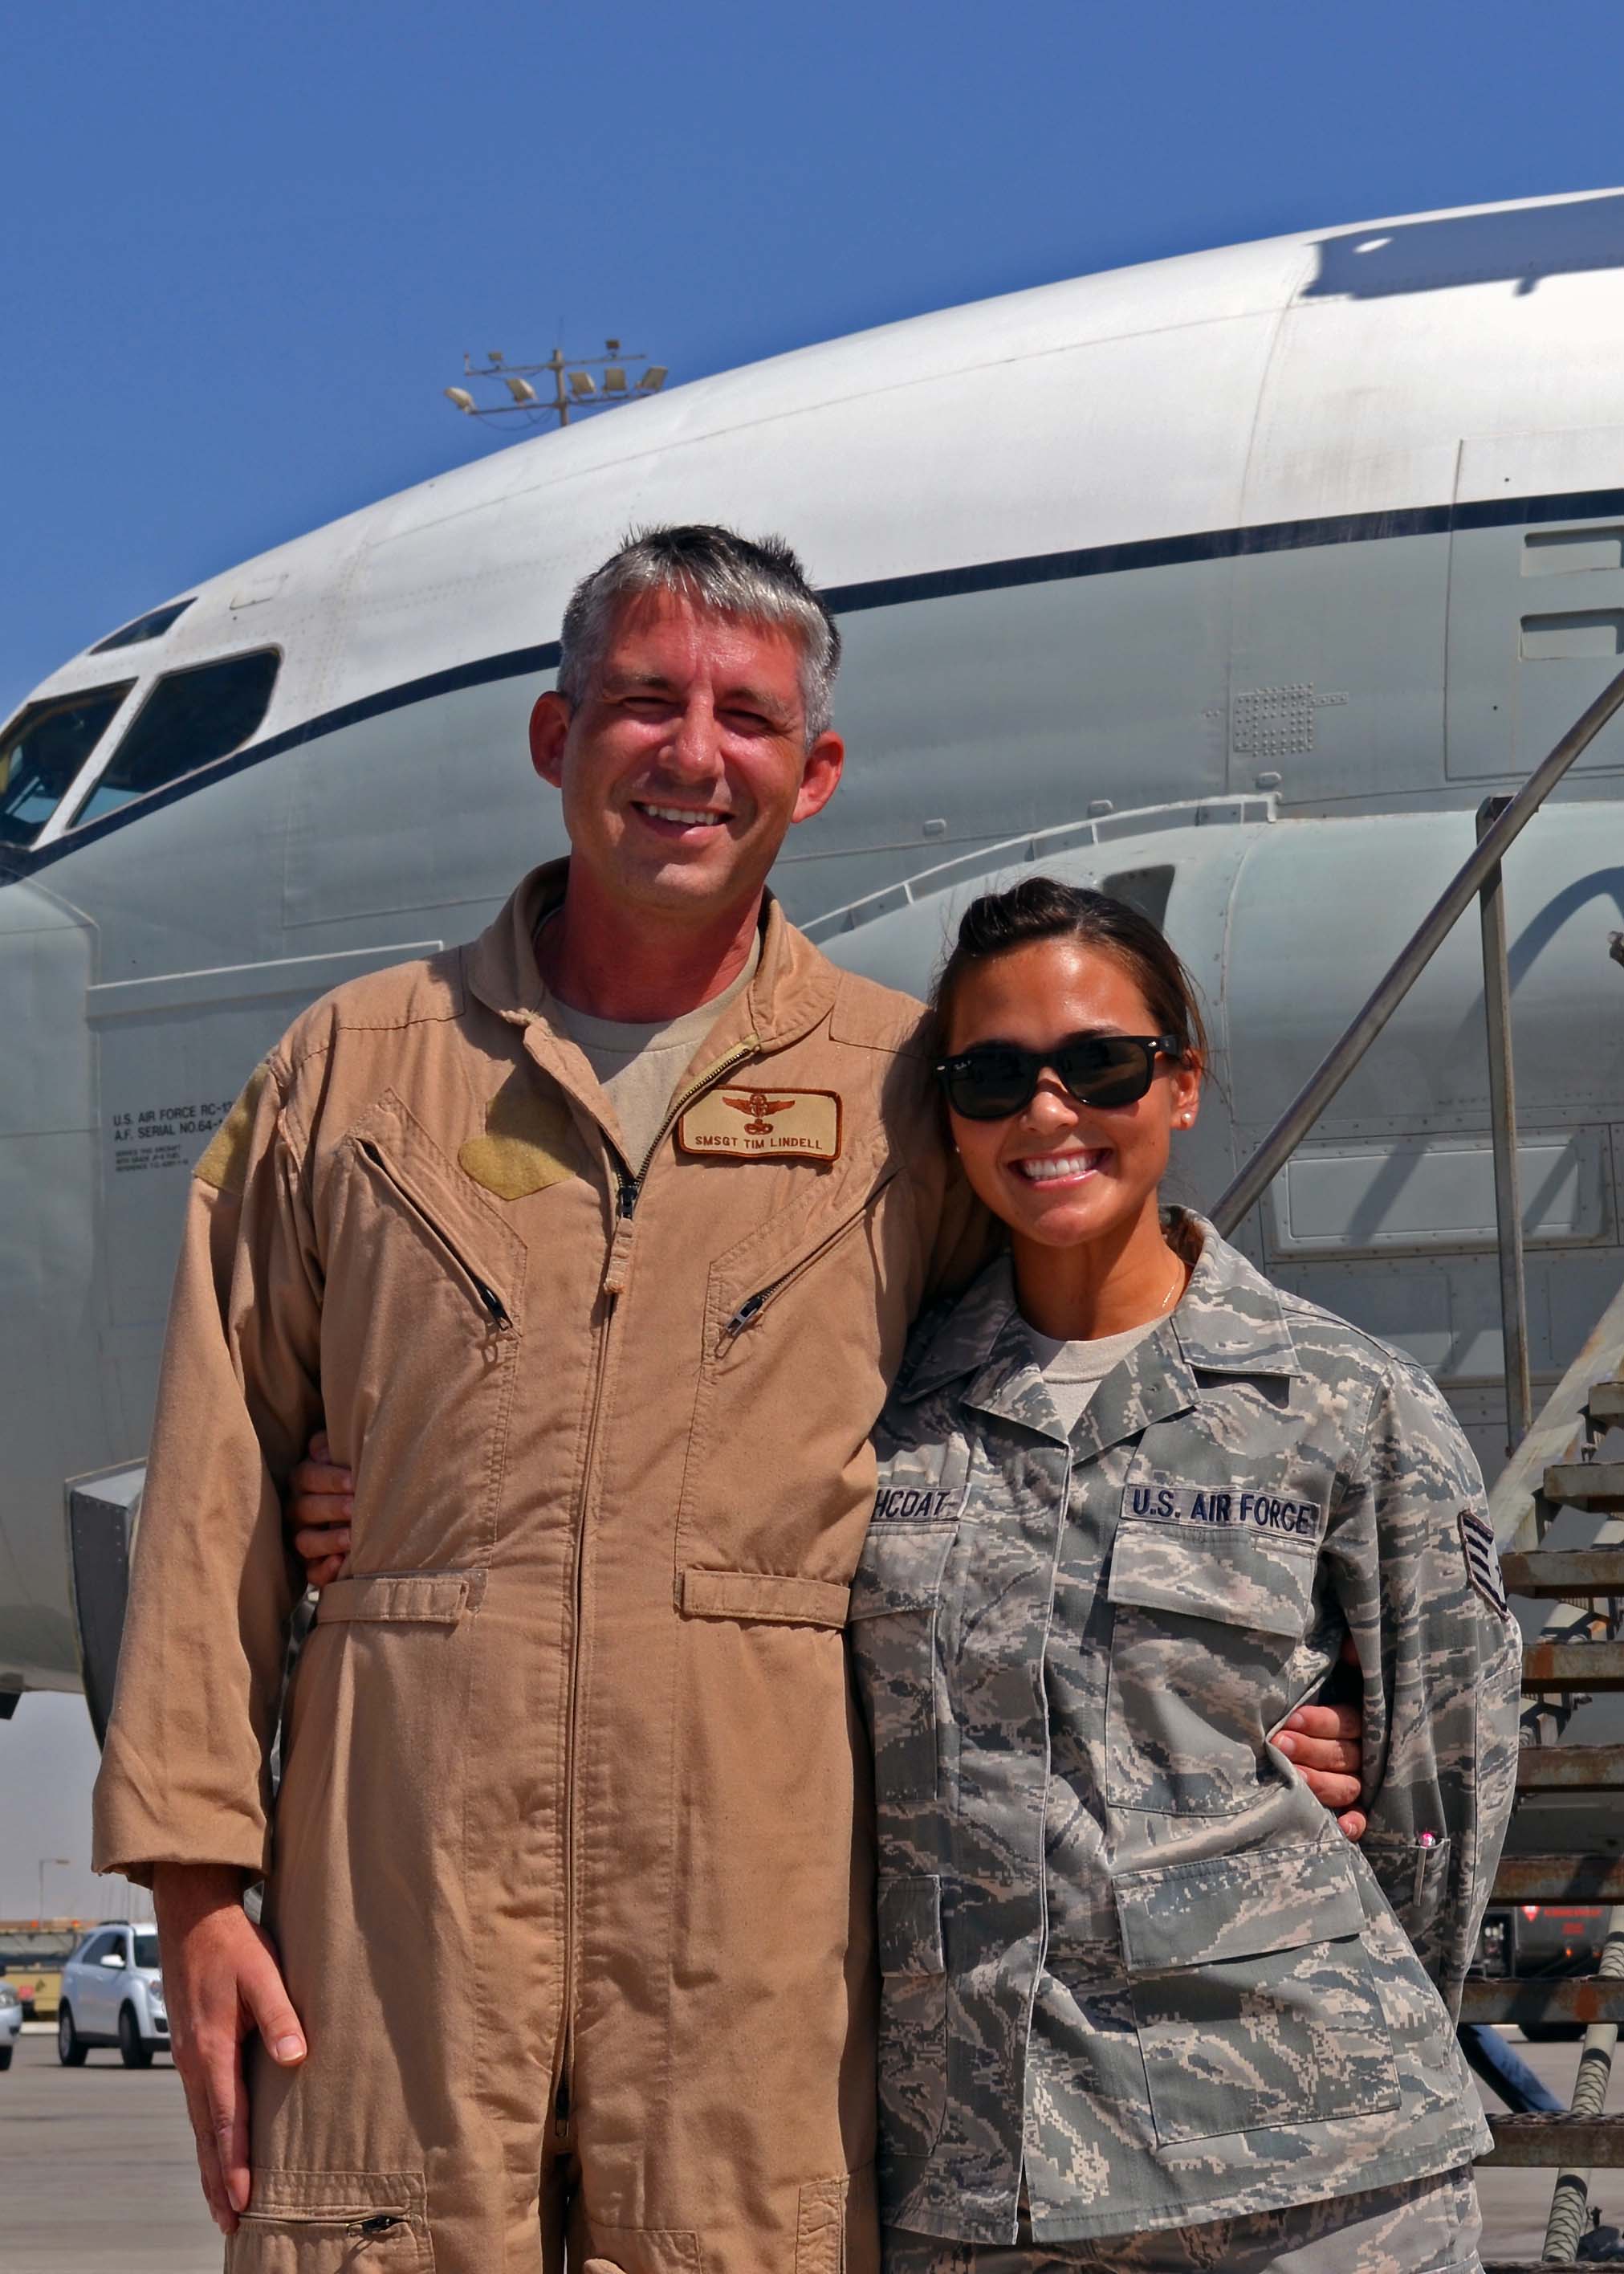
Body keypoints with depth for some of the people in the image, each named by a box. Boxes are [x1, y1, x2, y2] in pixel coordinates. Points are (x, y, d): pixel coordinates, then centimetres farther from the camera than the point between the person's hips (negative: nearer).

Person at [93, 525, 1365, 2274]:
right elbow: (215, 1501, 8)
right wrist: (194, 1873, 3)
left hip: (755, 1932, 0)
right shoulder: (355, 1069, 11)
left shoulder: (903, 1094, 9)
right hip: (399, 1903, 1)